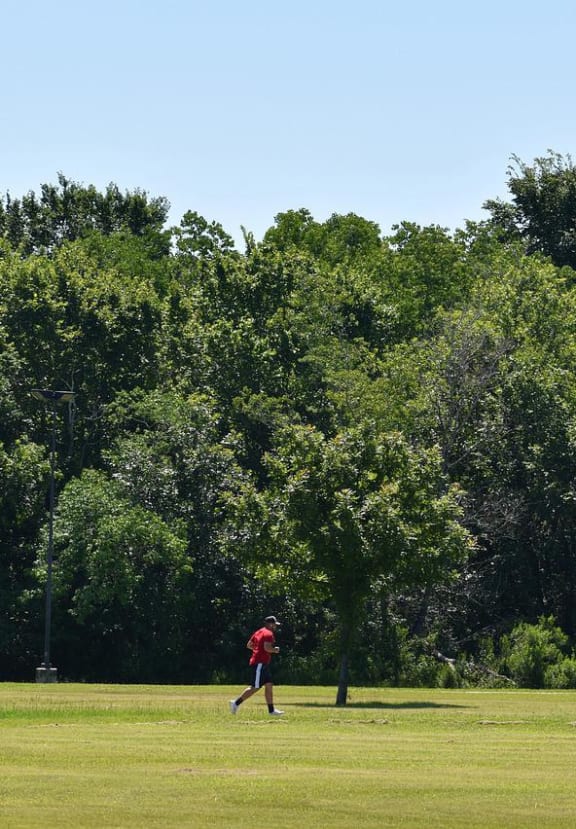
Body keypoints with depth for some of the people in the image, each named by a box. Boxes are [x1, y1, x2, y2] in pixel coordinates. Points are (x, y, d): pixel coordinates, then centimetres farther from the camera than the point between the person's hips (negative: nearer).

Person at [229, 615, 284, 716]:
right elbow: (267, 647, -26)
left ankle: (271, 710, 11)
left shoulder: (259, 632, 17)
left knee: (269, 685, 10)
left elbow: (248, 645, 20)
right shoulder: (268, 634, -12)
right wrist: (275, 650, -8)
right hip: (260, 663, -11)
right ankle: (236, 703, -6)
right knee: (255, 687, -9)